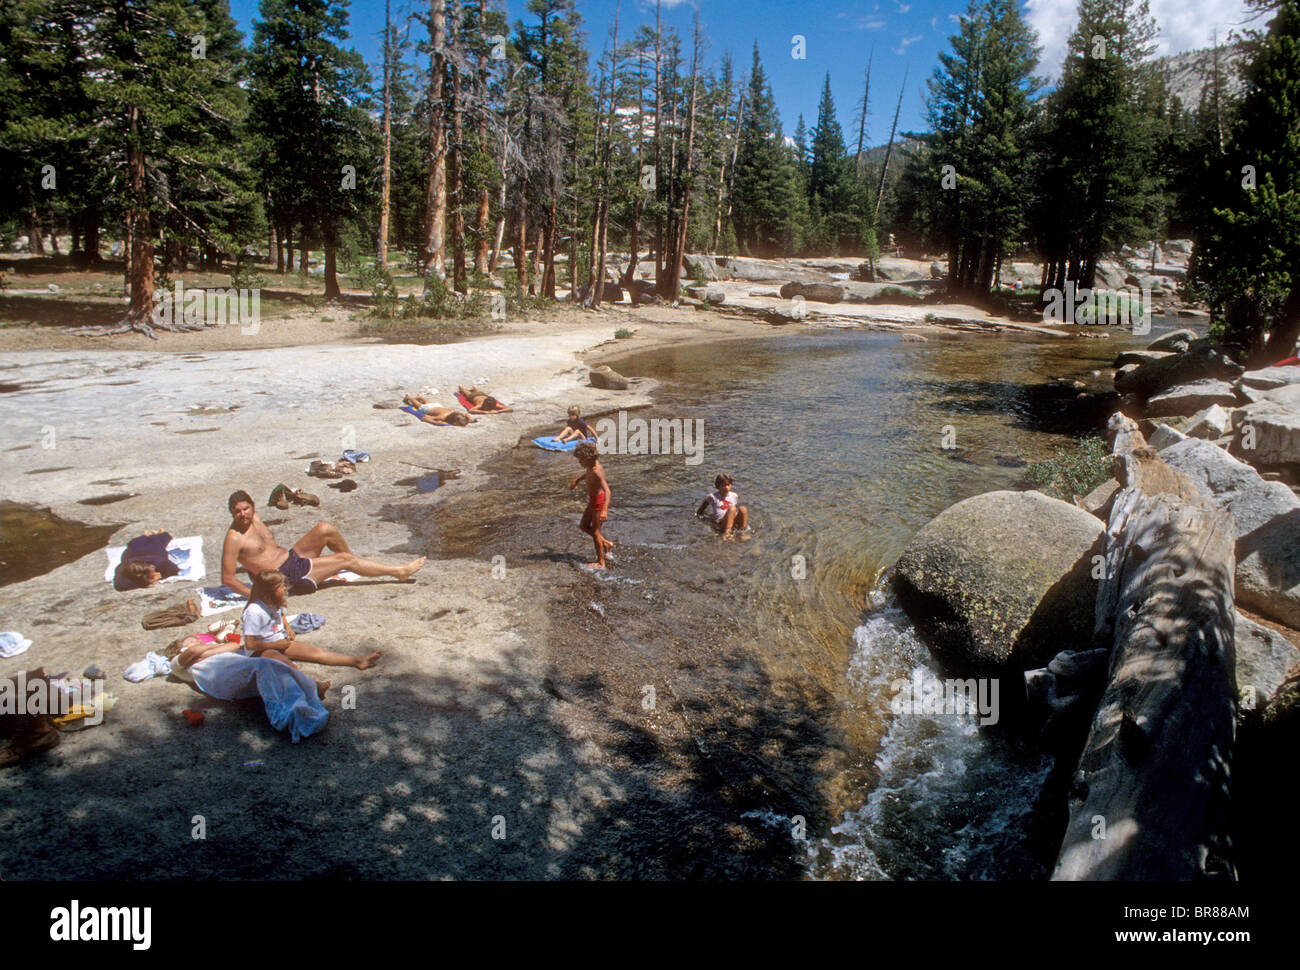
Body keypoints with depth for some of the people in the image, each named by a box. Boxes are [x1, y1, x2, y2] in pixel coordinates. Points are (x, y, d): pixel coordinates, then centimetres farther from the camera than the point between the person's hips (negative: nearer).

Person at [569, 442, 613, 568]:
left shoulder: (597, 471, -28)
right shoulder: (591, 466, -1)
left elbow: (607, 491, -36)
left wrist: (604, 510, -45)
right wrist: (577, 480, 41)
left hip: (599, 502, -9)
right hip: (593, 501, 9)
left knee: (595, 532, 1)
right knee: (583, 526, 19)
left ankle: (600, 562, 13)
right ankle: (606, 544, 29)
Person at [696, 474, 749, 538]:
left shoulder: (735, 496, 18)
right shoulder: (712, 497, 7)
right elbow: (699, 511, 18)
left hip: (735, 523, 4)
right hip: (720, 523, -3)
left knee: (743, 508, -26)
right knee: (732, 508, -32)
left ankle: (743, 531, -26)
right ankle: (727, 532, -44)